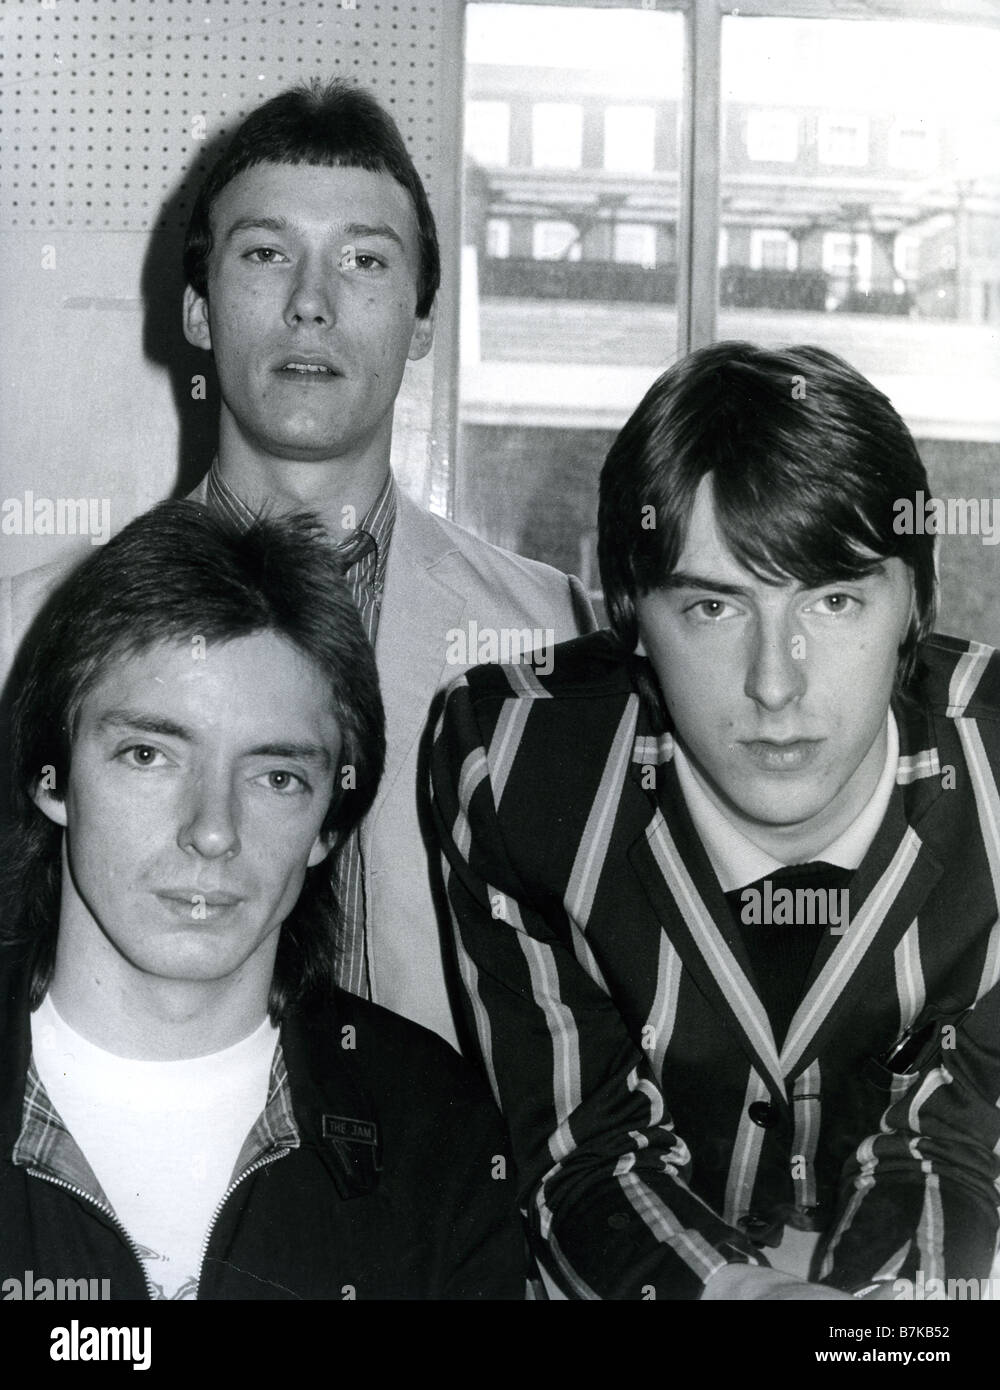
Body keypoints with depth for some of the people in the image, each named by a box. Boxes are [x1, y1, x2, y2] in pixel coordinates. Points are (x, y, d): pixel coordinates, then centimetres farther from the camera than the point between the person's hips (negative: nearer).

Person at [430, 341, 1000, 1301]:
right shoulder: (510, 761, -15)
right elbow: (578, 1145, -11)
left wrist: (859, 1286, -24)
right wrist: (726, 1287, -28)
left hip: (922, 1284, 1)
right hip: (651, 1275, 0)